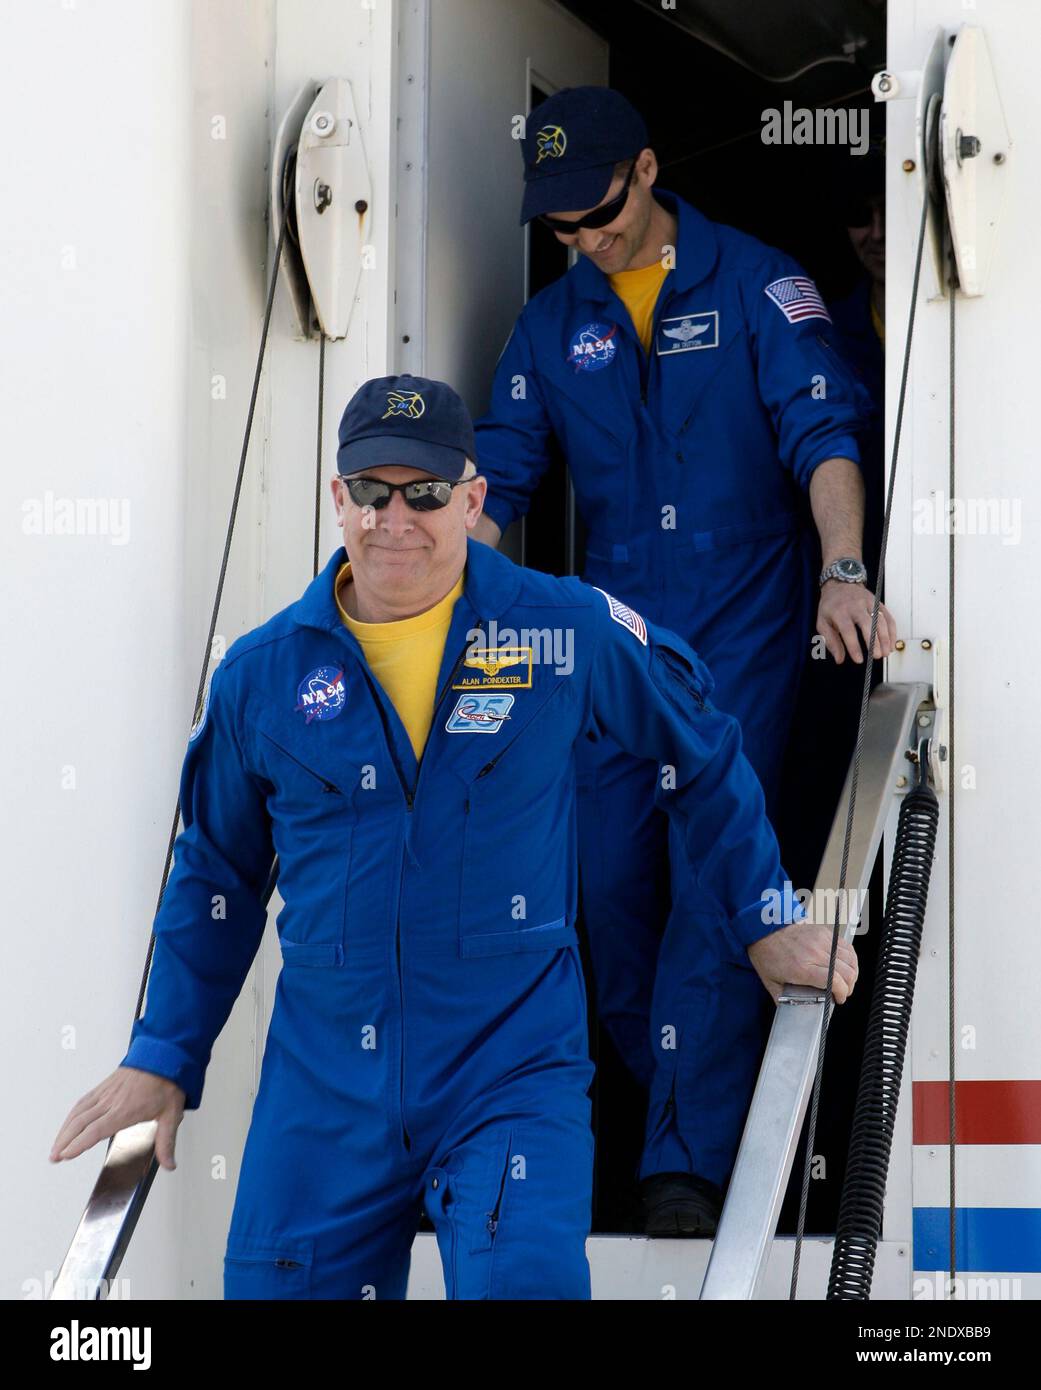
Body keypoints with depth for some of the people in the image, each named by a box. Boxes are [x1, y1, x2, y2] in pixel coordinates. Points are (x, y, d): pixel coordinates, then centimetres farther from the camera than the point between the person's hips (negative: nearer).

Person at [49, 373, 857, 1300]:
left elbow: (702, 754, 14)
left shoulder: (572, 632, -2)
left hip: (515, 1074, -2)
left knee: (525, 1282, -24)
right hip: (324, 1090, 3)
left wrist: (765, 922, 14)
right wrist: (164, 1057, 13)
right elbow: (216, 875, 15)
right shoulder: (264, 672, 3)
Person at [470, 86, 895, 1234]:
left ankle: (688, 1160, -10)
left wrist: (841, 571, -24)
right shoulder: (551, 324, 10)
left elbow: (820, 433, -10)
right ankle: (659, 1090, 17)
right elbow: (496, 479, 9)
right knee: (611, 878, 0)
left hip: (742, 632, -4)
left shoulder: (756, 285, -2)